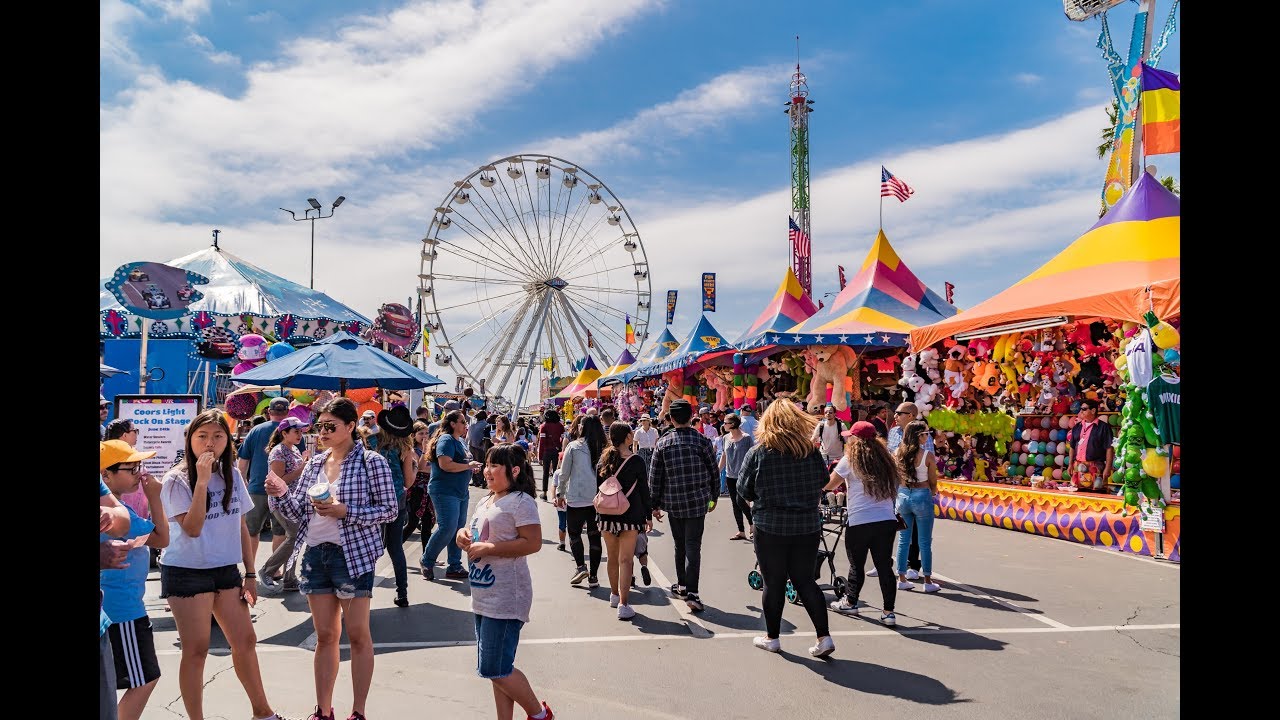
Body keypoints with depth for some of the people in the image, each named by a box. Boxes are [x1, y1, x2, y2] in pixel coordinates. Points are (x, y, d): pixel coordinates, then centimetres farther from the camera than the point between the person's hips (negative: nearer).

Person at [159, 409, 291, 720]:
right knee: (196, 650, 1)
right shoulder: (177, 480, -11)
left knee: (246, 642, 10)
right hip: (187, 573, -5)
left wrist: (250, 574, 8)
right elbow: (192, 528, -22)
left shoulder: (232, 475, 4)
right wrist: (202, 480, -27)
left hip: (226, 569, 5)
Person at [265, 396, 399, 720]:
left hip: (353, 554, -5)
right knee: (325, 636, 12)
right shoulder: (315, 463, 10)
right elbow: (298, 512, 10)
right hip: (314, 554, 5)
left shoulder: (371, 461, -7)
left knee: (358, 635, 3)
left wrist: (346, 512, -18)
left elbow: (389, 510, -9)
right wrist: (281, 494, -9)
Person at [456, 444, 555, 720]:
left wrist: (487, 548, -21)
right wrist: (462, 534, 2)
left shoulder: (521, 501, -13)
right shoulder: (484, 502, 15)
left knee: (495, 669, -6)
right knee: (497, 669, 14)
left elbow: (533, 543, -21)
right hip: (484, 596, 9)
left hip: (506, 598, -9)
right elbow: (472, 534, 26)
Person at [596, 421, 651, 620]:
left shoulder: (604, 459, 3)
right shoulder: (637, 461, -8)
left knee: (613, 558, 19)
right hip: (629, 515, -4)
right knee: (626, 560, -4)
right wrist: (647, 515, 5)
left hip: (606, 514, 4)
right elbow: (644, 490, -3)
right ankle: (623, 604, -10)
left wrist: (599, 515, 15)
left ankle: (615, 595, 34)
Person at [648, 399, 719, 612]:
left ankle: (682, 585, 28)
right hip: (697, 501, -2)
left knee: (680, 546, 17)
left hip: (673, 502, 2)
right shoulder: (701, 440, -5)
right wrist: (713, 497, 15)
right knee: (693, 546, -2)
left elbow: (654, 477, 1)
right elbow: (714, 472, 2)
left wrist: (655, 504, 10)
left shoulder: (663, 443, -1)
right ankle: (691, 592, -10)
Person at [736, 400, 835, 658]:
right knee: (806, 581, 13)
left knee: (774, 583, 10)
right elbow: (822, 482, 11)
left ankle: (772, 637, 22)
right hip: (808, 525, 3)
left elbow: (744, 490, -3)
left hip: (770, 527, -3)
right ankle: (824, 637, 10)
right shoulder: (812, 451, -3)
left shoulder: (757, 453, -10)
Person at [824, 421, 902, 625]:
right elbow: (894, 486, 18)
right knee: (885, 565, 8)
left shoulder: (850, 460, -4)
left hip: (860, 522, -4)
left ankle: (850, 602, 27)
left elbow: (829, 485, 1)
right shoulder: (886, 460, 10)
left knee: (856, 564, 12)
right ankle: (888, 611, 7)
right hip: (887, 521, 4)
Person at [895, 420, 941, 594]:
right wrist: (933, 493, 16)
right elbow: (933, 481, -3)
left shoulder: (898, 452, -2)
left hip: (902, 495, 4)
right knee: (925, 542, 6)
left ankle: (902, 579, 18)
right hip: (922, 496, -4)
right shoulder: (927, 455, -13)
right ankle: (928, 581, 13)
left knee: (903, 539, 13)